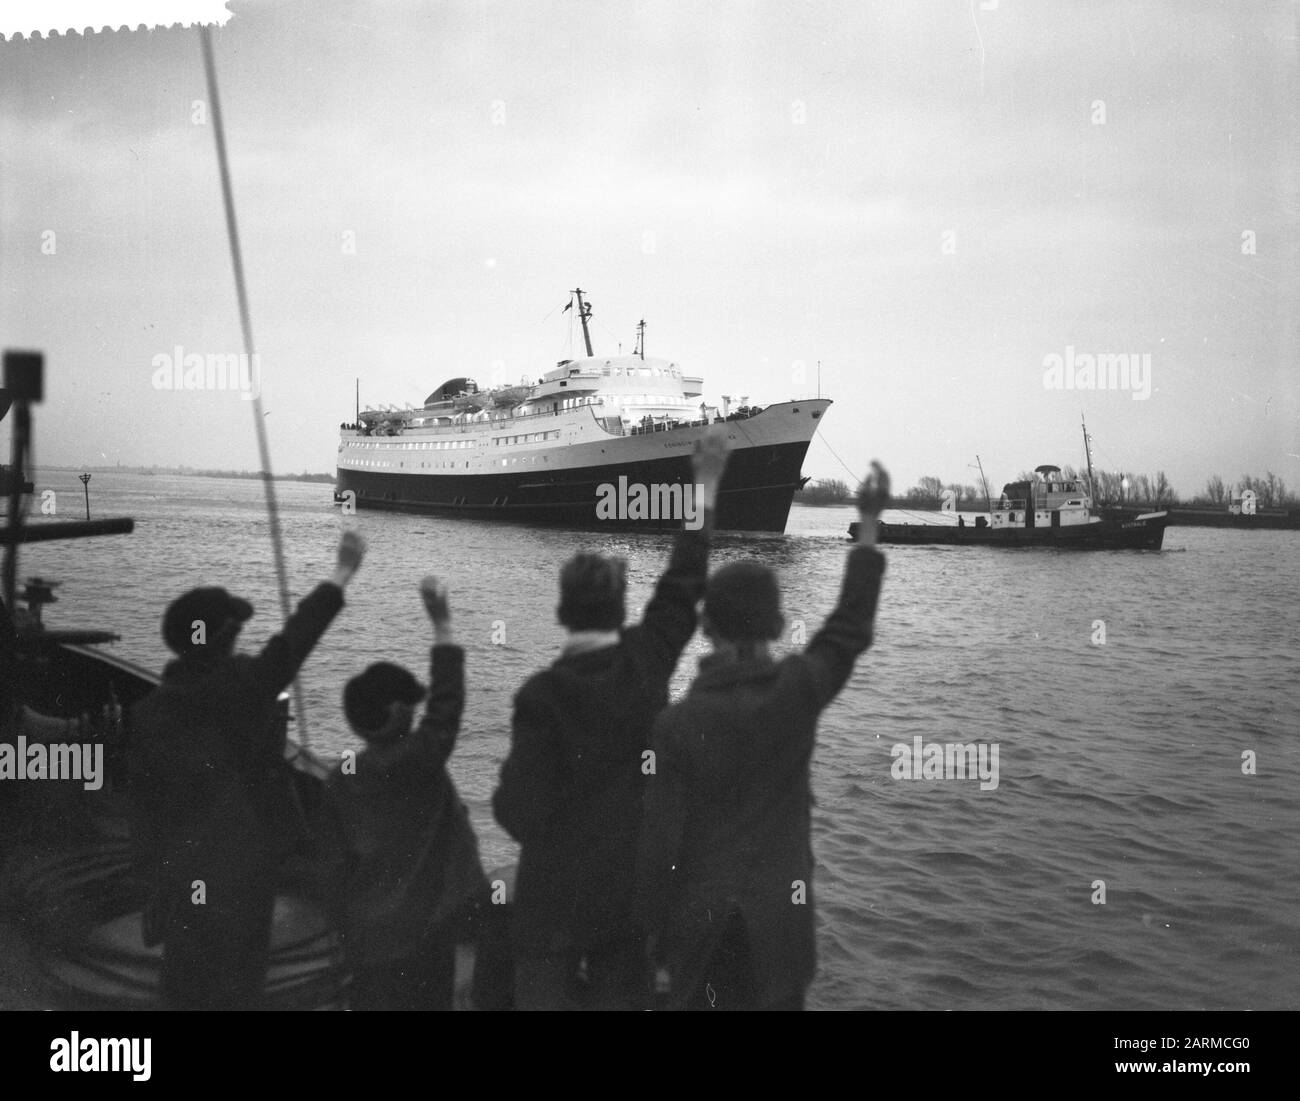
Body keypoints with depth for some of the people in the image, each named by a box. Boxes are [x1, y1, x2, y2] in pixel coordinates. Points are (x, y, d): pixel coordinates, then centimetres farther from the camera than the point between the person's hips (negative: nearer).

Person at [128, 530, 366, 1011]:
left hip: (178, 876, 3)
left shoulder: (147, 713, -6)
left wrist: (154, 873, 12)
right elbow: (297, 637, -5)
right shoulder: (245, 686, -16)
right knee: (237, 987, 11)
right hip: (243, 871, -3)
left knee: (185, 989, 17)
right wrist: (344, 569, 7)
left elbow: (144, 809, 0)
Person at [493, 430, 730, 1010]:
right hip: (633, 887, 4)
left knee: (544, 991, 7)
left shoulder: (543, 694, -16)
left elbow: (521, 810, -17)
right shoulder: (646, 662, -6)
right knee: (618, 993, 15)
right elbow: (683, 582, 7)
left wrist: (505, 799, 7)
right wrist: (706, 481, 14)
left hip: (556, 893, -4)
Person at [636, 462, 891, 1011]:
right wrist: (869, 521, 12)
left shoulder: (678, 722, -15)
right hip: (778, 921, 2)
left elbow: (658, 840, -13)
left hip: (698, 922, -2)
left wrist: (651, 943, -1)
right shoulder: (798, 692, -10)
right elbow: (850, 626, 6)